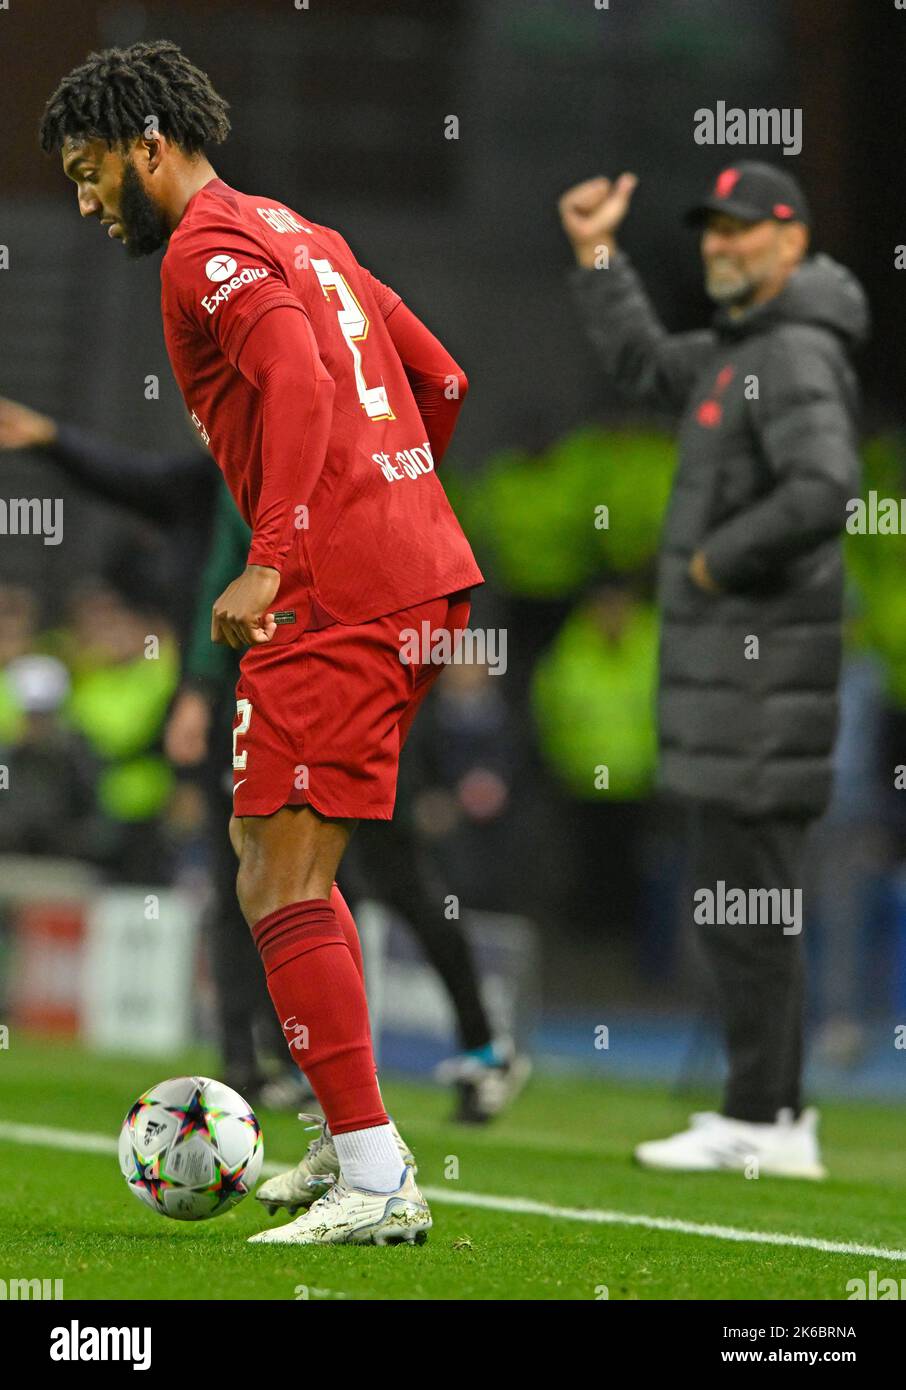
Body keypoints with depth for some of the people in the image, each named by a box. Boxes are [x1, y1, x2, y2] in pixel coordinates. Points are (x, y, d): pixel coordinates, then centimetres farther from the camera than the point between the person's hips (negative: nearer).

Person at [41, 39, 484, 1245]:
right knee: (275, 850, 20)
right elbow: (441, 381, 24)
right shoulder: (296, 234, 22)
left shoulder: (207, 249, -7)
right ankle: (351, 1144, 21)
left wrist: (272, 560, -28)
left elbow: (298, 378, -24)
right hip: (426, 574, 10)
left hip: (337, 598, -10)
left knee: (280, 883, -9)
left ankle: (378, 1182, -13)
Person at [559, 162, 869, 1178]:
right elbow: (643, 363, 34)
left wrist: (717, 559, -18)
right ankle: (774, 1116, 18)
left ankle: (760, 1121, -8)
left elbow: (825, 490, -29)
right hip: (726, 663, 10)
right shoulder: (737, 351, 16)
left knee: (742, 898, -9)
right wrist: (597, 255, 26)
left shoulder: (798, 356, -15)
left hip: (763, 665, -10)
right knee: (747, 898, 13)